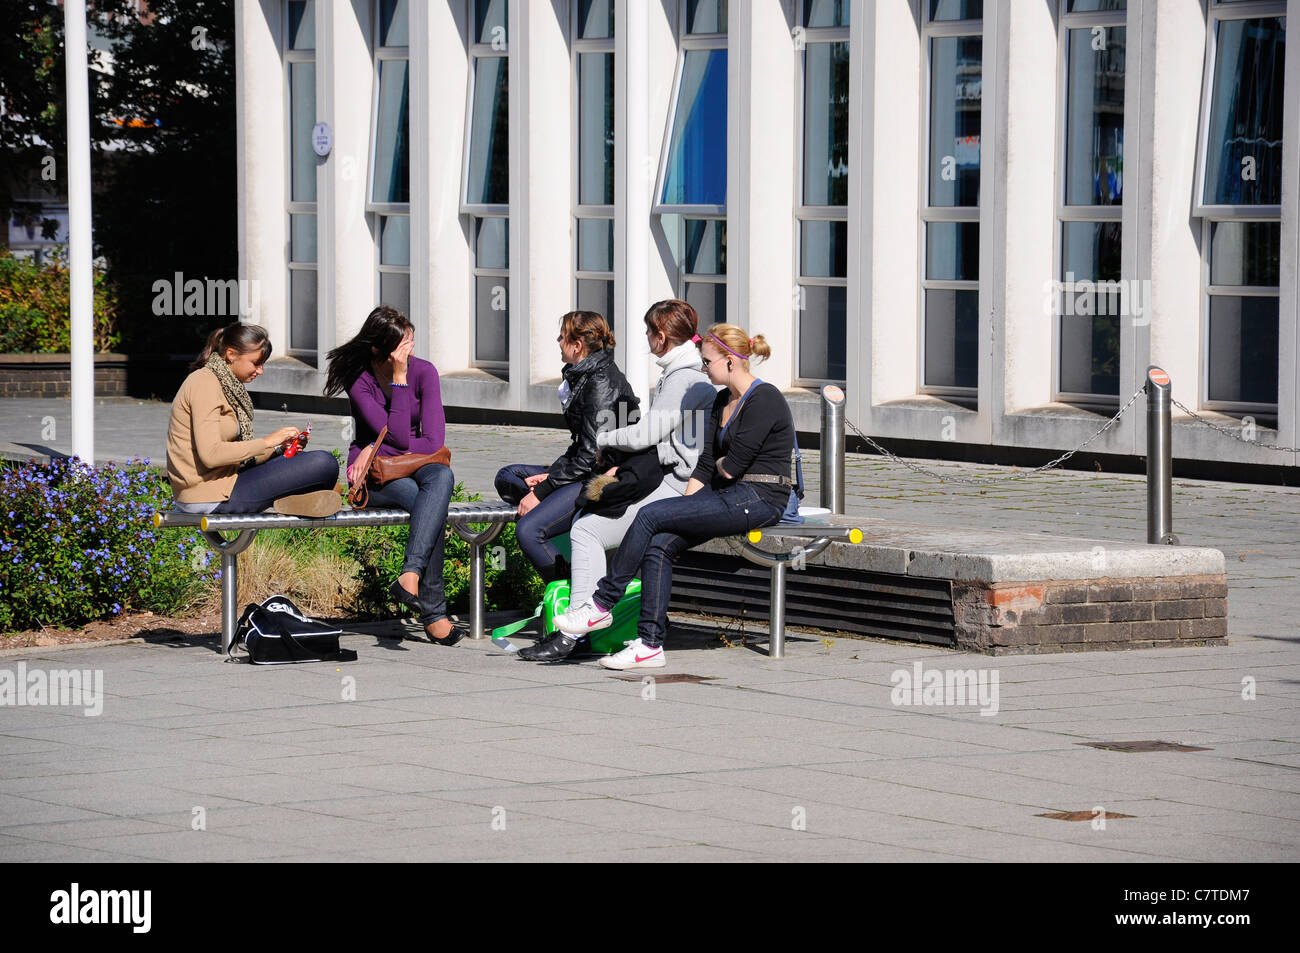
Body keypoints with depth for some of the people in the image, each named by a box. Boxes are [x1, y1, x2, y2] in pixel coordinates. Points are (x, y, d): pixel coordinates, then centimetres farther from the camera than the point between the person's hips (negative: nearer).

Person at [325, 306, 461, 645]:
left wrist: (374, 452, -15)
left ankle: (410, 575, -49)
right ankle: (433, 614, -38)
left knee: (442, 476, -36)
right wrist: (399, 377, -19)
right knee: (427, 502, -34)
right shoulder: (358, 381, -9)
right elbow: (398, 436, -18)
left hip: (414, 467, 3)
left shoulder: (423, 372, -3)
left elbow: (434, 442, -10)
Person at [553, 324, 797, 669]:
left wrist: (720, 465, 5)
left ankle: (601, 604, -6)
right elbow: (706, 465, 14)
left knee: (650, 515, -16)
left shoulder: (763, 400, -14)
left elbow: (731, 467, -18)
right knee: (658, 545, -11)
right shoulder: (723, 401, 16)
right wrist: (683, 508, 4)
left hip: (759, 500, -9)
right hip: (730, 496, 9)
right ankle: (650, 644, -13)